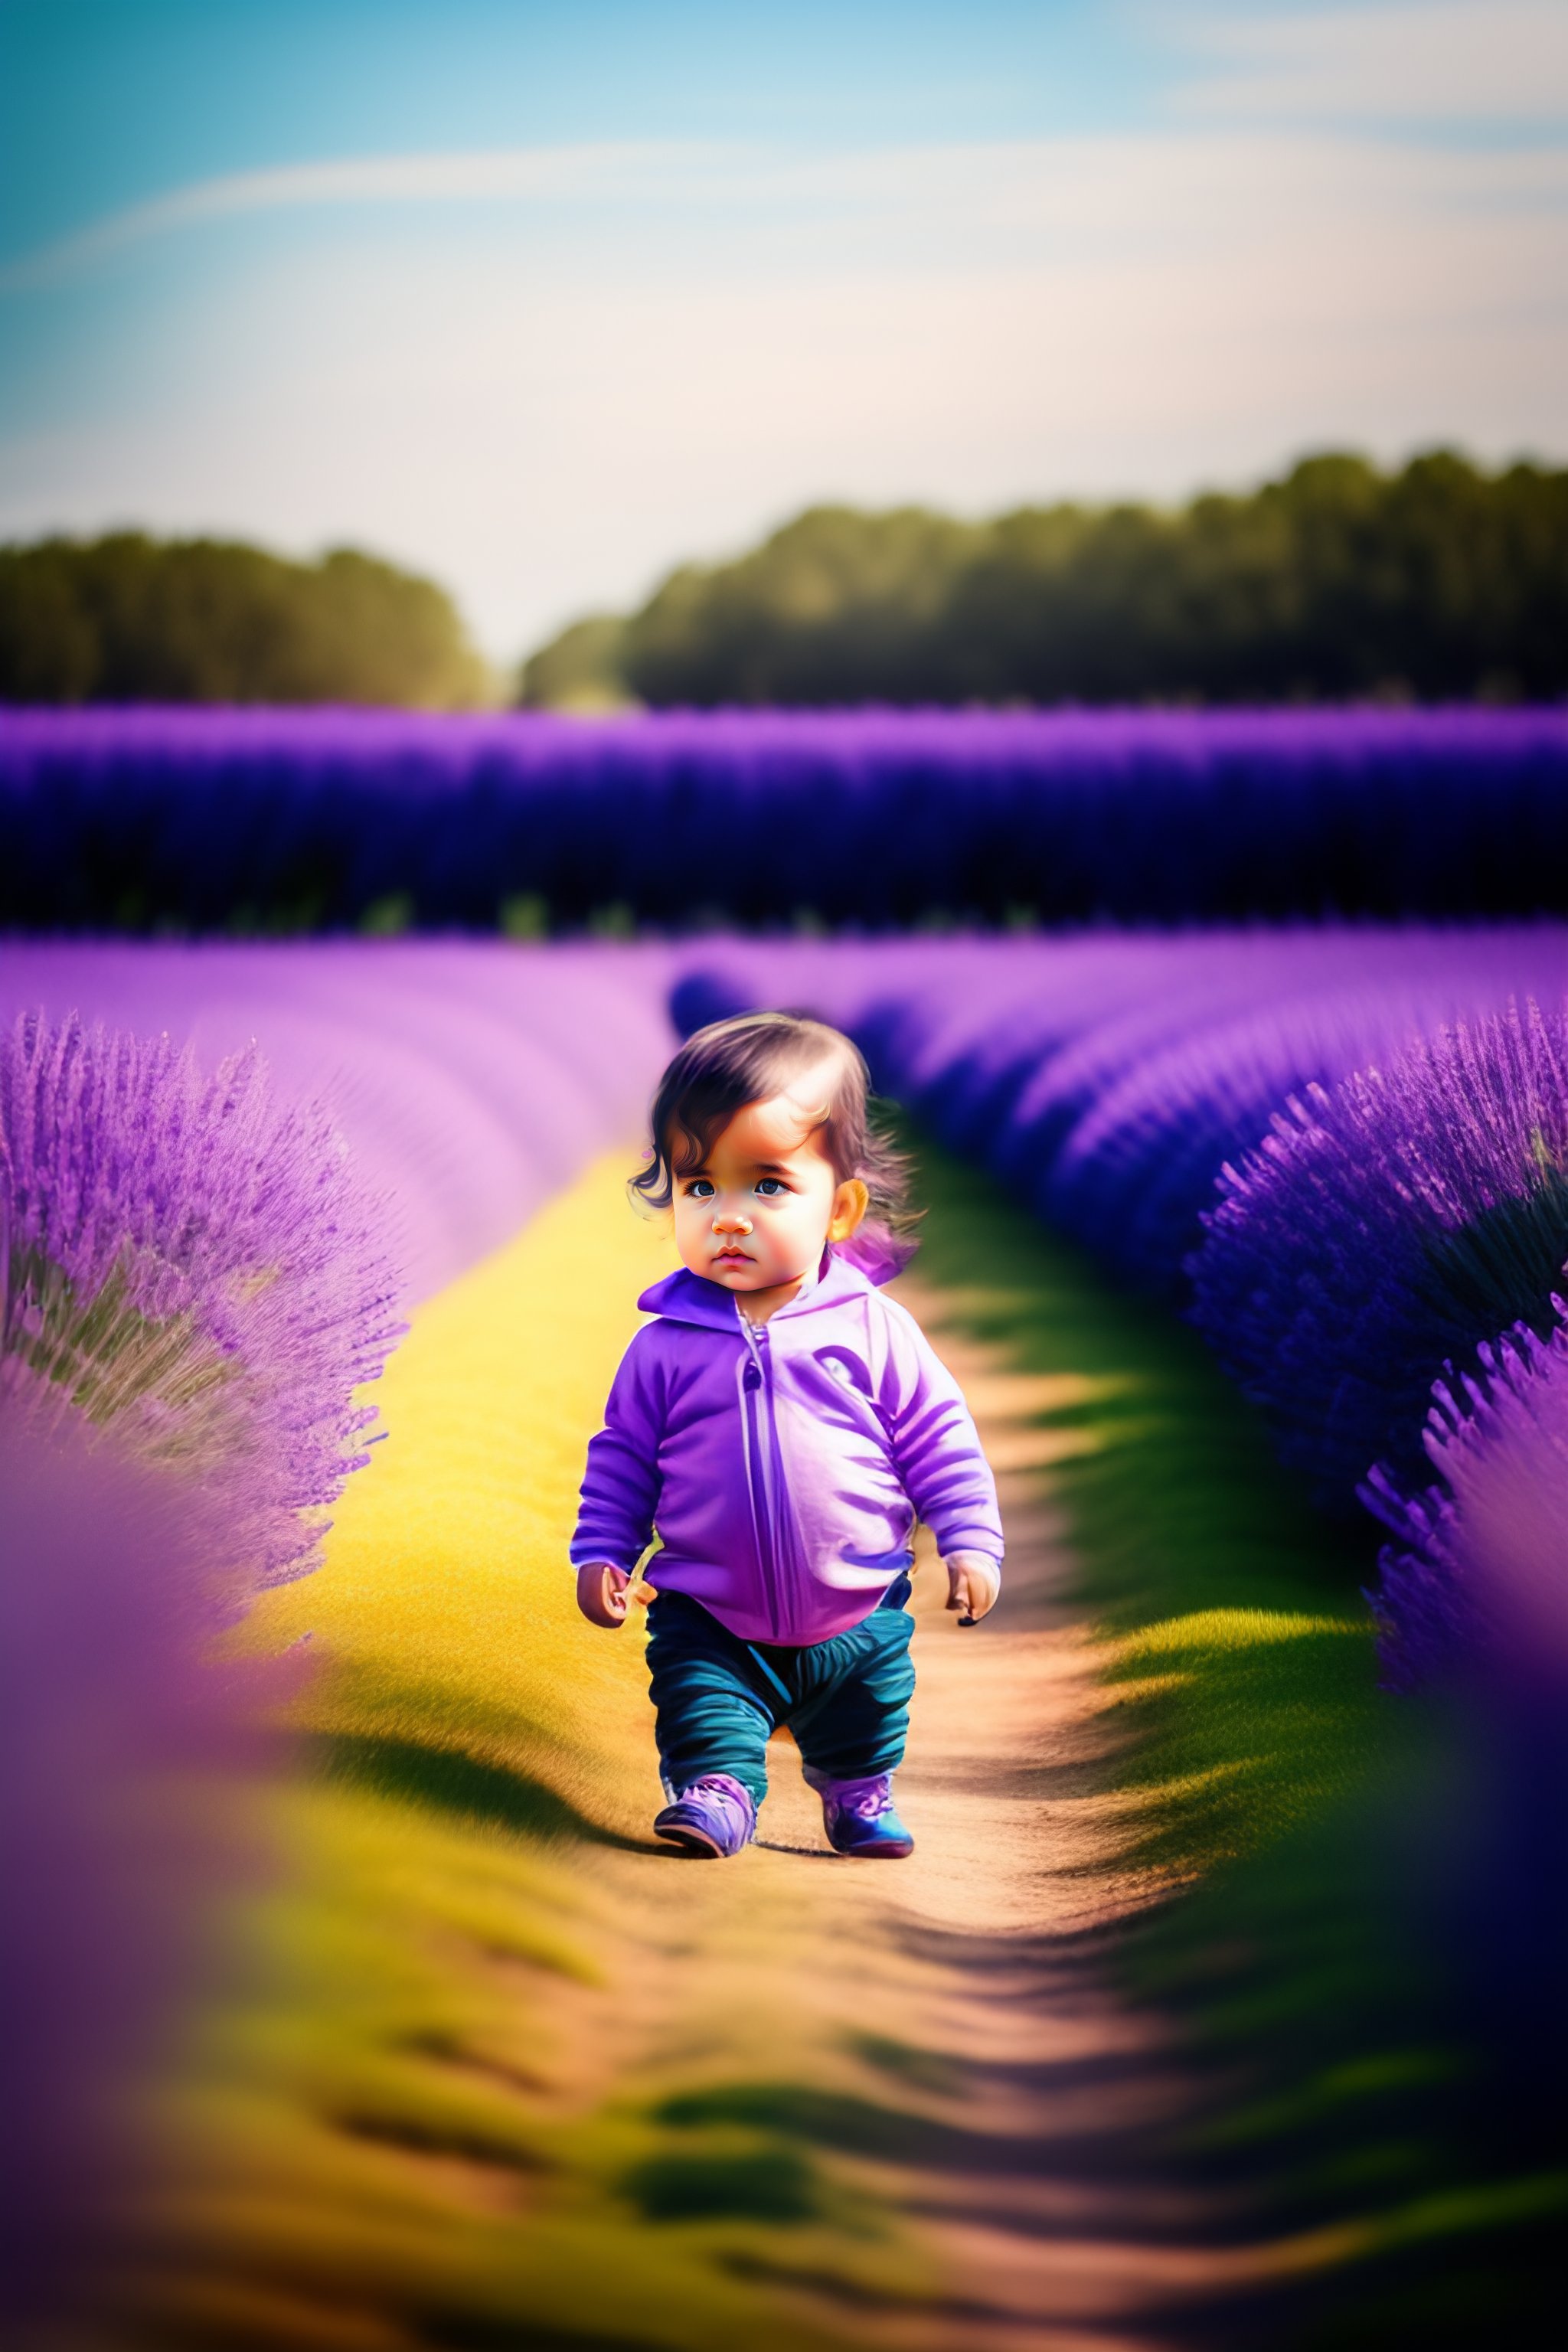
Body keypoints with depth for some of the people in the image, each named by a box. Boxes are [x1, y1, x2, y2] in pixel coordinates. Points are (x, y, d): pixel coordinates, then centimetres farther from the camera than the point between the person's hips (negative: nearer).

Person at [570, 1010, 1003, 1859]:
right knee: (701, 1704, -14)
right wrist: (599, 1556, -4)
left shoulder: (874, 1330, -10)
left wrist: (971, 1541, -7)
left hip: (858, 1617, 1)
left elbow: (940, 1439, -3)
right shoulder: (666, 1347, -8)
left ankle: (858, 1788, 43)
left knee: (866, 1723, 18)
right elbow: (622, 1461, 3)